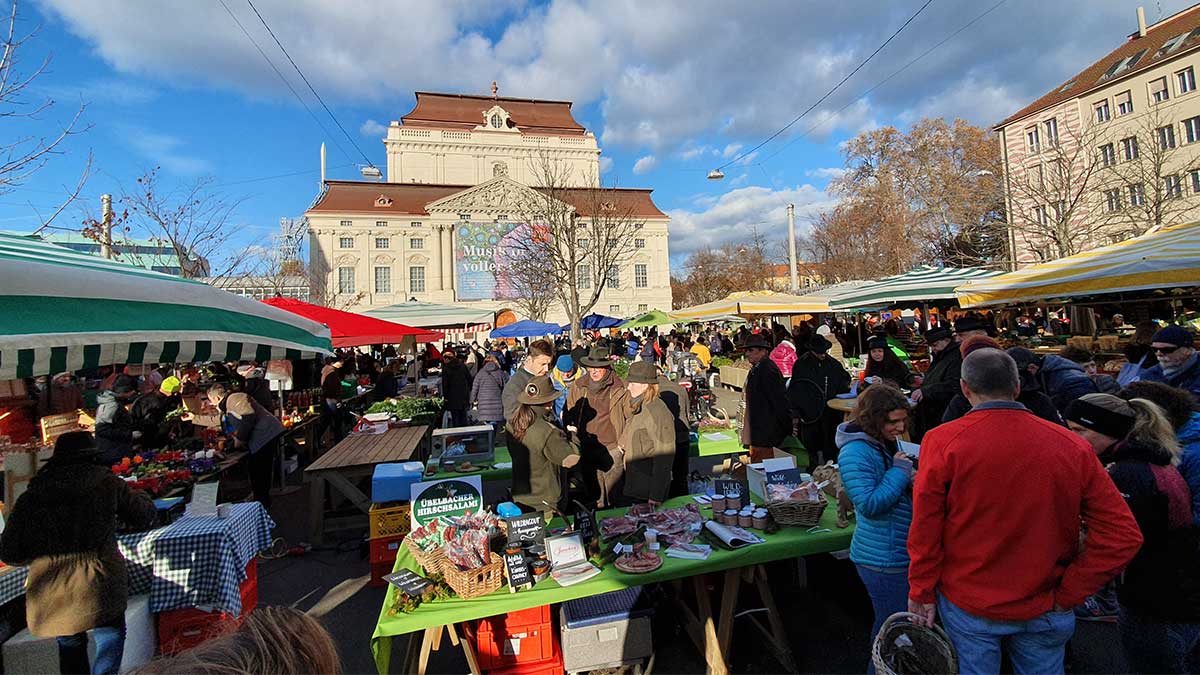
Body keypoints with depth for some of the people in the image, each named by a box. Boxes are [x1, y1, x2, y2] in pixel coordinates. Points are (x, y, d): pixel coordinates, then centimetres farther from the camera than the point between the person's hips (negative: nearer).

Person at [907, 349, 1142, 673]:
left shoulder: (942, 442, -19)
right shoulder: (1072, 446, -10)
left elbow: (925, 530, -14)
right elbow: (1123, 535, -8)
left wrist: (922, 593, -1)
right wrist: (1068, 594, -1)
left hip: (968, 607, -2)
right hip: (1044, 610, 3)